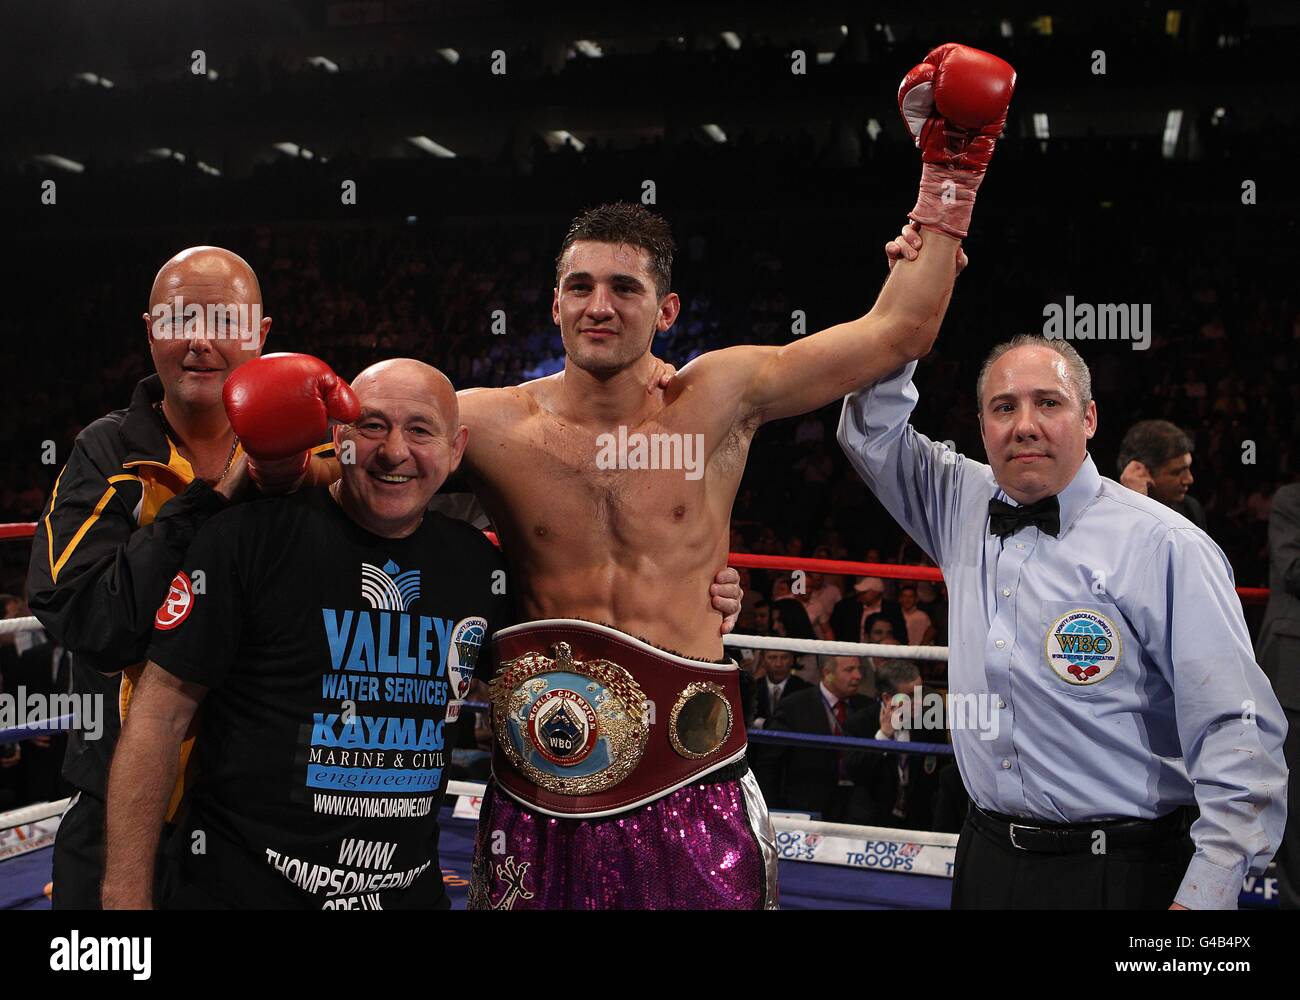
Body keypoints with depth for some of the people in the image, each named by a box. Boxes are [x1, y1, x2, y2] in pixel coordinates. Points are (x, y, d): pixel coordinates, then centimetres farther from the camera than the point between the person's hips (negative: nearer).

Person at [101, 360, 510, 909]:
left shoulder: (478, 561, 2)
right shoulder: (251, 535, -11)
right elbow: (159, 714, -11)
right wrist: (126, 896, -13)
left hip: (410, 892, 4)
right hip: (237, 888, -4)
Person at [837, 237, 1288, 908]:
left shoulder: (1162, 546, -11)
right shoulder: (965, 510, 6)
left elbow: (1237, 737, -14)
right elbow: (871, 433, 14)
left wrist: (1205, 897, -22)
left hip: (1120, 875, -5)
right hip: (986, 859, 5)